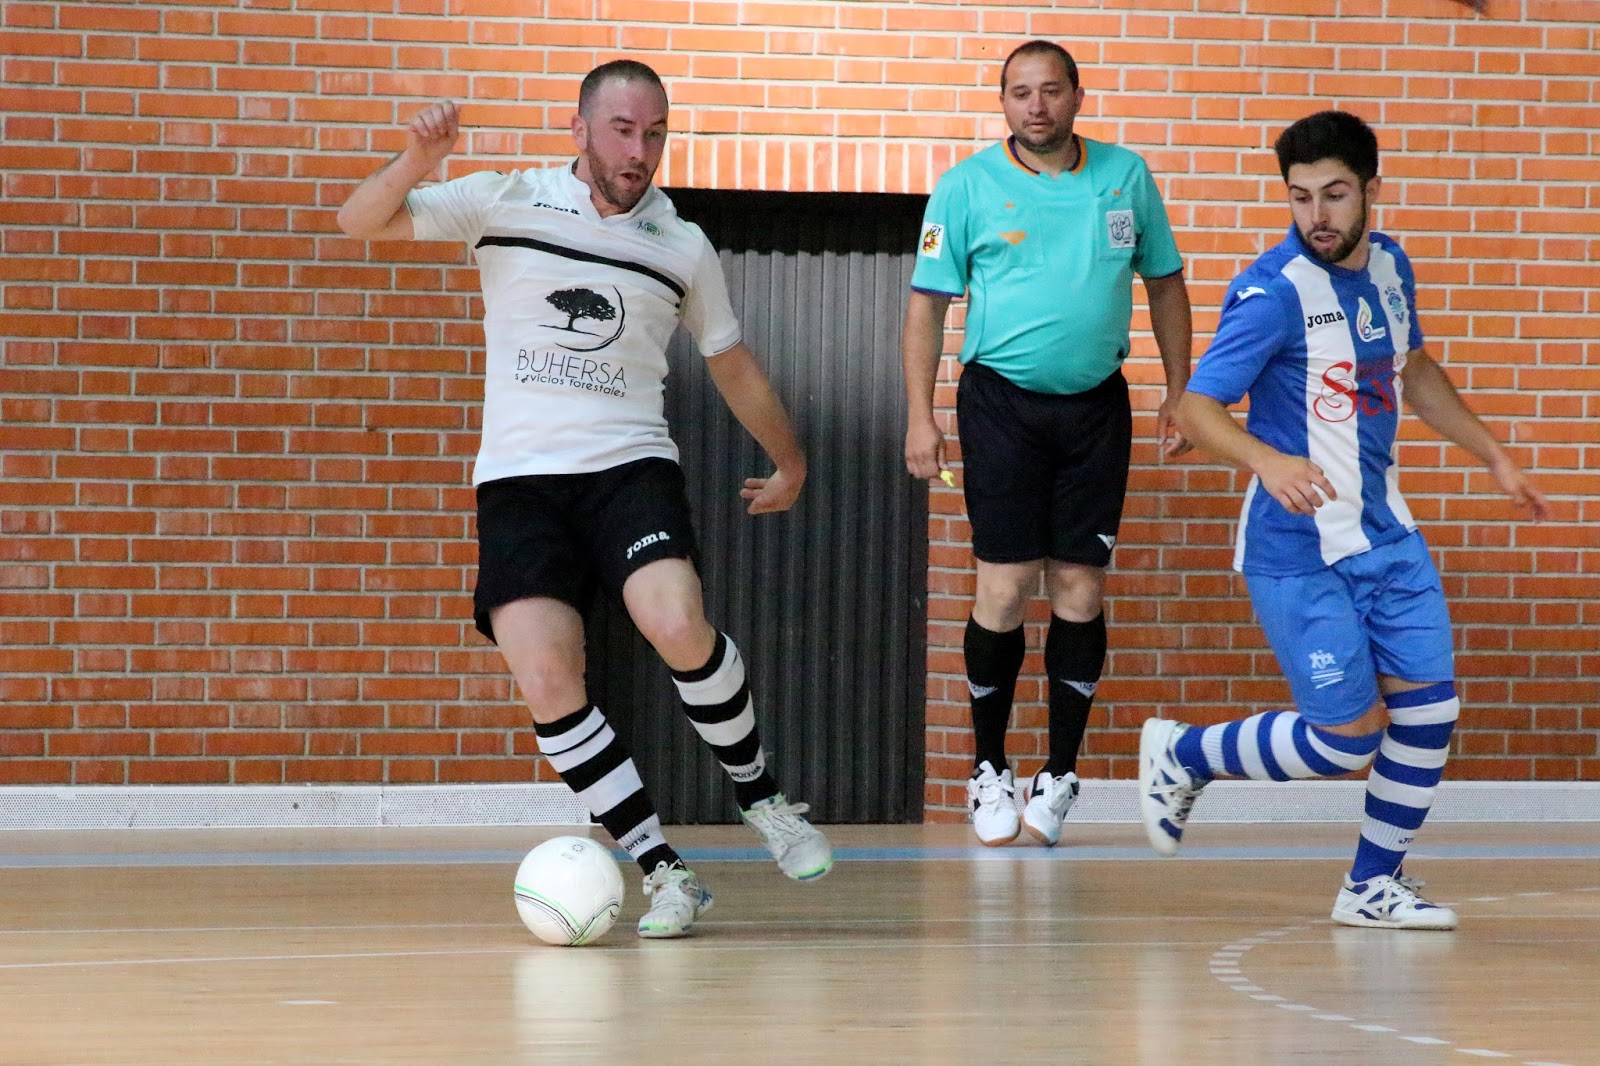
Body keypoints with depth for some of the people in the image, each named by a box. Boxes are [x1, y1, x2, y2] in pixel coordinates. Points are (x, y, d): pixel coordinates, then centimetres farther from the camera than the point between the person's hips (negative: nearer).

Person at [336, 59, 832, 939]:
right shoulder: (504, 203, 3)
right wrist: (415, 163, -21)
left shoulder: (684, 248, 8)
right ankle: (664, 874, -7)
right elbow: (359, 223, -2)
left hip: (630, 466, 0)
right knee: (548, 687, -17)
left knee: (678, 627, -27)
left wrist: (789, 462, 32)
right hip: (518, 478, 0)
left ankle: (759, 794, -1)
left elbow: (733, 366, 23)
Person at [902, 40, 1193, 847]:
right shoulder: (967, 186, -2)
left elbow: (1165, 282, 14)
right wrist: (921, 416, -5)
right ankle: (989, 770, 10)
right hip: (1000, 402, -2)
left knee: (1080, 587, 1)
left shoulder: (1126, 176, 5)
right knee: (1006, 585, -6)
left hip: (1096, 405, 2)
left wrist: (1178, 393, 11)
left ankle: (1060, 774, 11)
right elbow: (927, 302, 1)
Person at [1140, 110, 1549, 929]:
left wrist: (1494, 457, 25)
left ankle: (1374, 885, 18)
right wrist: (1267, 460, -39)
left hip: (1385, 532, 7)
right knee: (1346, 738, -5)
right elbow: (1195, 408, -21)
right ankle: (1179, 755, 18)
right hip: (1297, 550, -7)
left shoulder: (1388, 266, 5)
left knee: (1428, 709, 2)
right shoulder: (1273, 292, -18)